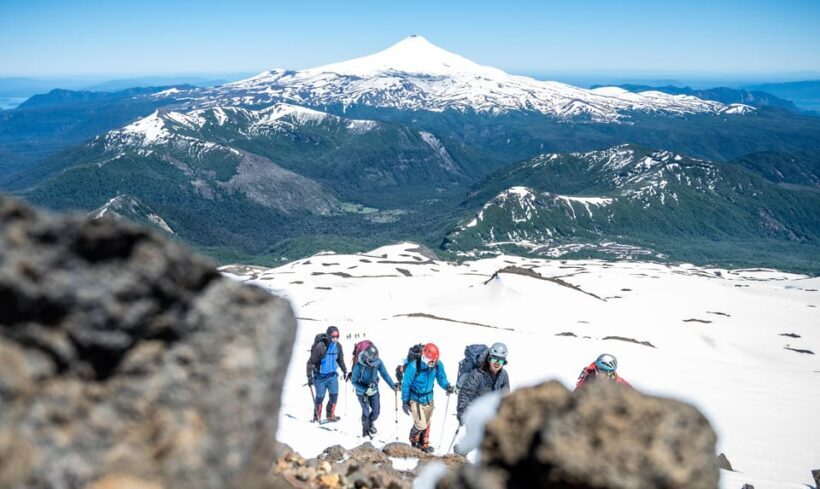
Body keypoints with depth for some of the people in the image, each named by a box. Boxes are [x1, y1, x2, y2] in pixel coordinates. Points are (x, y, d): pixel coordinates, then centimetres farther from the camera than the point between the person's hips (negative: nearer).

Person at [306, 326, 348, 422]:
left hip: (332, 375, 5)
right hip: (320, 376, -5)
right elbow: (311, 362, -18)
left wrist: (344, 370, 22)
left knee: (334, 395, 2)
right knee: (320, 397, 3)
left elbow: (340, 359, 14)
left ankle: (330, 415, 18)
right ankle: (317, 417, 22)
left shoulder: (338, 346, -6)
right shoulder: (320, 346, -24)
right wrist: (309, 376, -19)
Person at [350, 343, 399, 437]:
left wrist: (392, 385, -19)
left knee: (376, 411, 9)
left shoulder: (378, 362, -20)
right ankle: (365, 428, 26)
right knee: (366, 411, -4)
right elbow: (354, 381, -19)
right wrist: (365, 390, -30)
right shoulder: (358, 366, -29)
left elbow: (384, 374, -9)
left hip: (374, 390, 4)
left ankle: (371, 422, 43)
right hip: (362, 391, -3)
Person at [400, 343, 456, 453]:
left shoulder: (438, 365, -13)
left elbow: (441, 378, 2)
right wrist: (405, 401, -8)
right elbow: (406, 384, -14)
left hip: (429, 399, 5)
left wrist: (447, 386, -19)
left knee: (427, 424, 16)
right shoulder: (413, 366, -26)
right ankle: (414, 440, 25)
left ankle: (424, 444, 38)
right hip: (415, 399, -5)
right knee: (421, 425, -7)